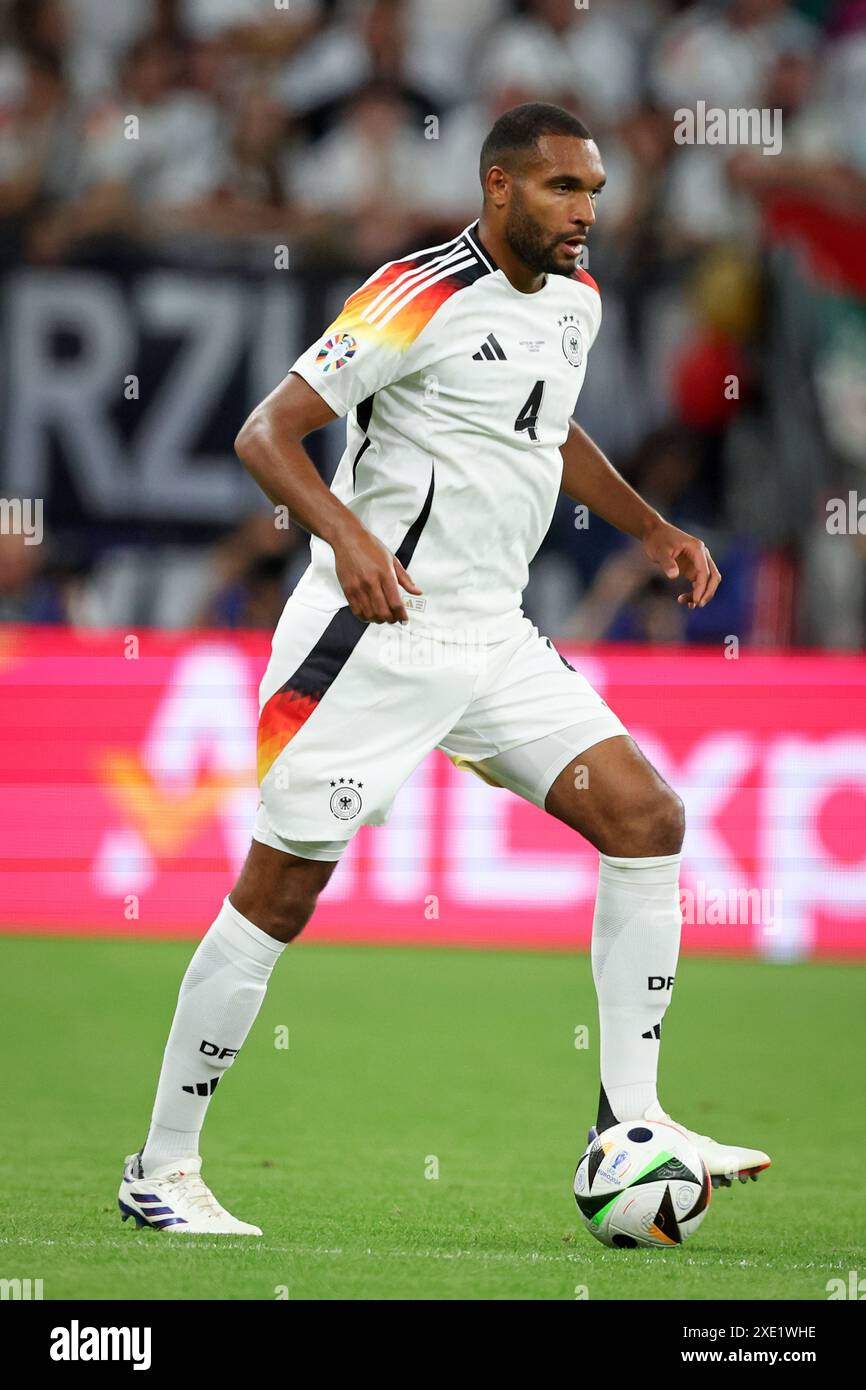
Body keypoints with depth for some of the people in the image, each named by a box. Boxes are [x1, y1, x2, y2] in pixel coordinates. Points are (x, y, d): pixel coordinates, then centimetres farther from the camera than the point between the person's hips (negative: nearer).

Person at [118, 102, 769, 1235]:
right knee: (278, 895, -4)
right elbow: (267, 434, -16)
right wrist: (346, 535, -33)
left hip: (494, 642, 7)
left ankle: (628, 1116, 0)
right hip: (373, 635, -7)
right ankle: (162, 1169, 6)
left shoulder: (575, 299, 10)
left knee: (648, 817, -6)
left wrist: (653, 529, 20)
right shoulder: (423, 294, -14)